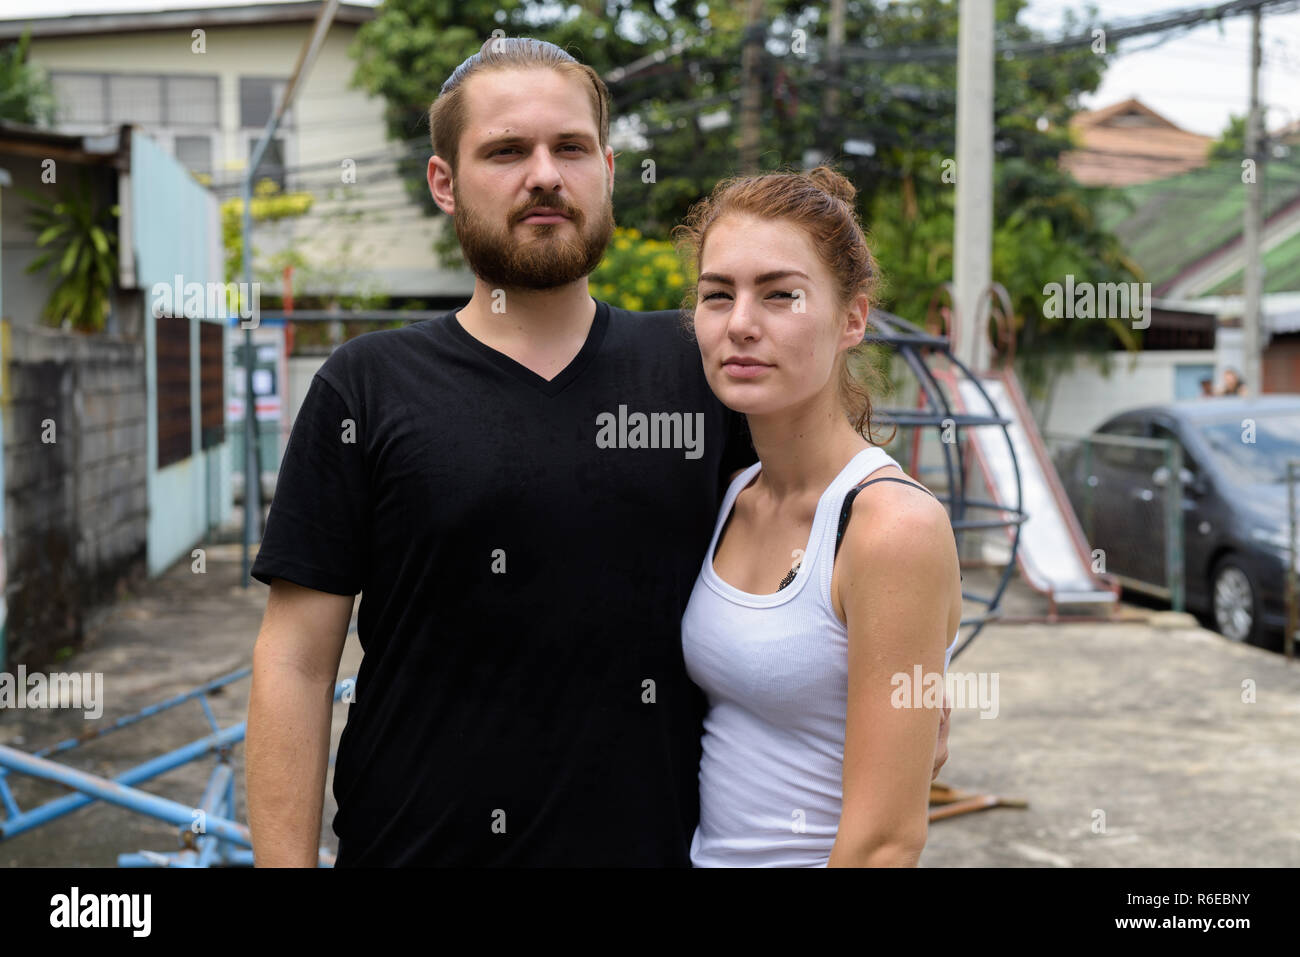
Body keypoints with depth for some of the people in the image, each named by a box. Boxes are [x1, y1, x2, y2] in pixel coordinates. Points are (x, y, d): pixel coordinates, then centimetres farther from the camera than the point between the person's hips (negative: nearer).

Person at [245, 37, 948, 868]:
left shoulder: (694, 369, 3)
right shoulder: (367, 390, -4)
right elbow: (296, 668, -5)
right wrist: (284, 862, -12)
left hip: (663, 843, 3)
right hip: (422, 843, -2)